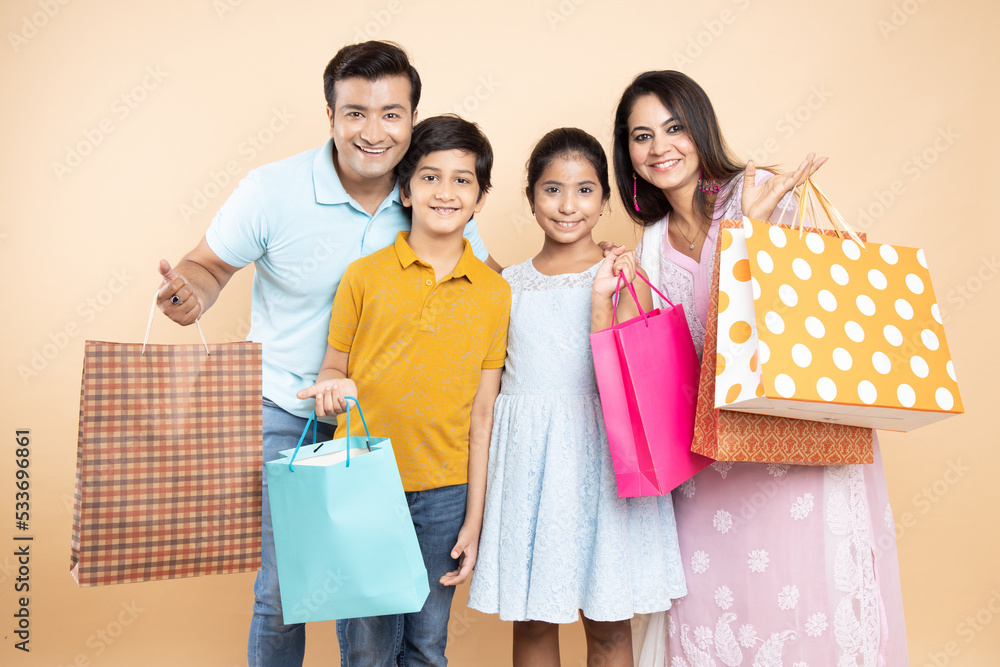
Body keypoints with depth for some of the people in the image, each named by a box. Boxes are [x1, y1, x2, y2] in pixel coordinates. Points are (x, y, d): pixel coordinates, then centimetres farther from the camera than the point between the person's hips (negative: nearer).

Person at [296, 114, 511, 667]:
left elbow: (482, 413, 1)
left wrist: (474, 518, 1)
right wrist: (334, 385, -19)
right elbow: (332, 368, 6)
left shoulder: (495, 293, 1)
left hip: (444, 495, 1)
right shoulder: (364, 276, -2)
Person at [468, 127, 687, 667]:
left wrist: (599, 298, -18)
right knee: (530, 620, 11)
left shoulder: (622, 275, -1)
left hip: (600, 453, -2)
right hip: (524, 456, 2)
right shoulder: (508, 284, 7)